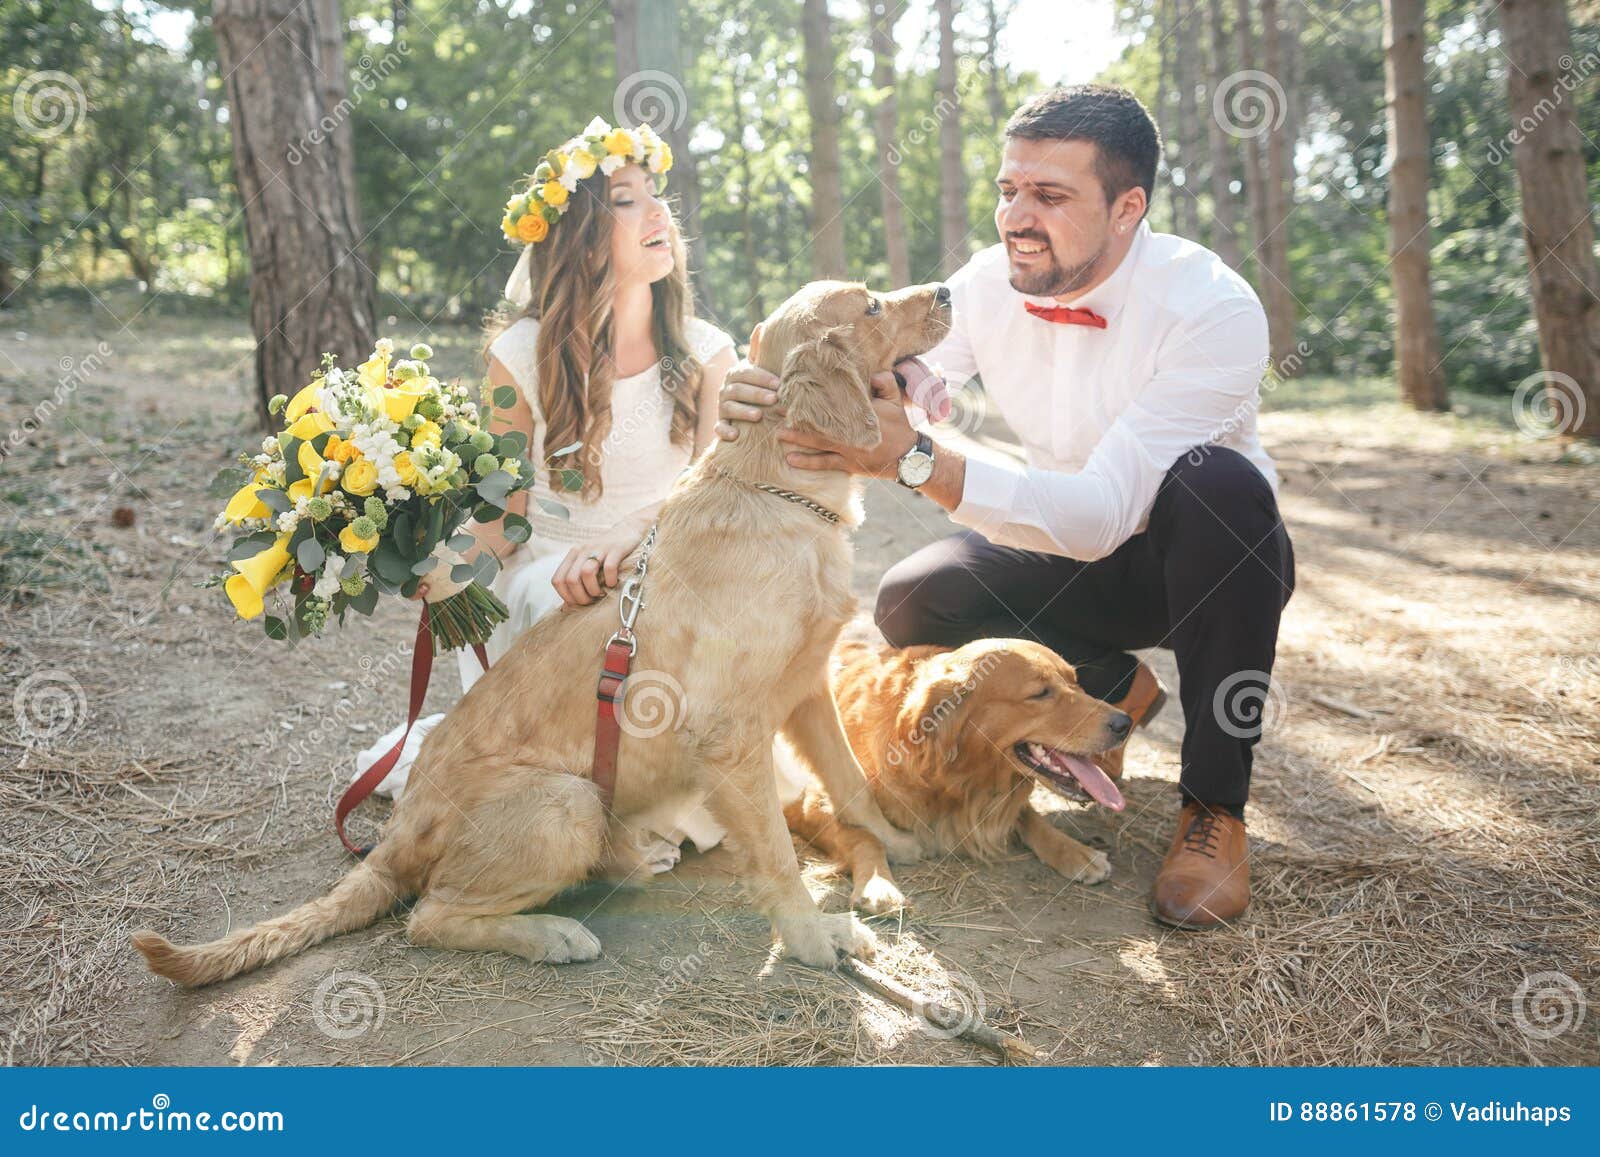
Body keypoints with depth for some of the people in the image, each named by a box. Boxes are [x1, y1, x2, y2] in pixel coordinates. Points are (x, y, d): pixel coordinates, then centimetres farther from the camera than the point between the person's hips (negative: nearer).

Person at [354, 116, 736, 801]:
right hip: (543, 573, -3)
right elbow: (504, 513, -2)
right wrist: (448, 578, -25)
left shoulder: (704, 352, 1)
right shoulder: (523, 354, -3)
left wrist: (631, 539, -30)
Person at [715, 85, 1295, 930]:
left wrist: (916, 461, -48)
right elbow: (879, 395, -18)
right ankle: (1114, 687, 9)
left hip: (1207, 559, -4)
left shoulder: (1214, 310, -29)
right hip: (1074, 560, 4)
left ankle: (1214, 806, -22)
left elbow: (1106, 511, -38)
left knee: (1215, 480, -37)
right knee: (911, 602, -20)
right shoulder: (990, 284, -12)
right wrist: (764, 395, -41)